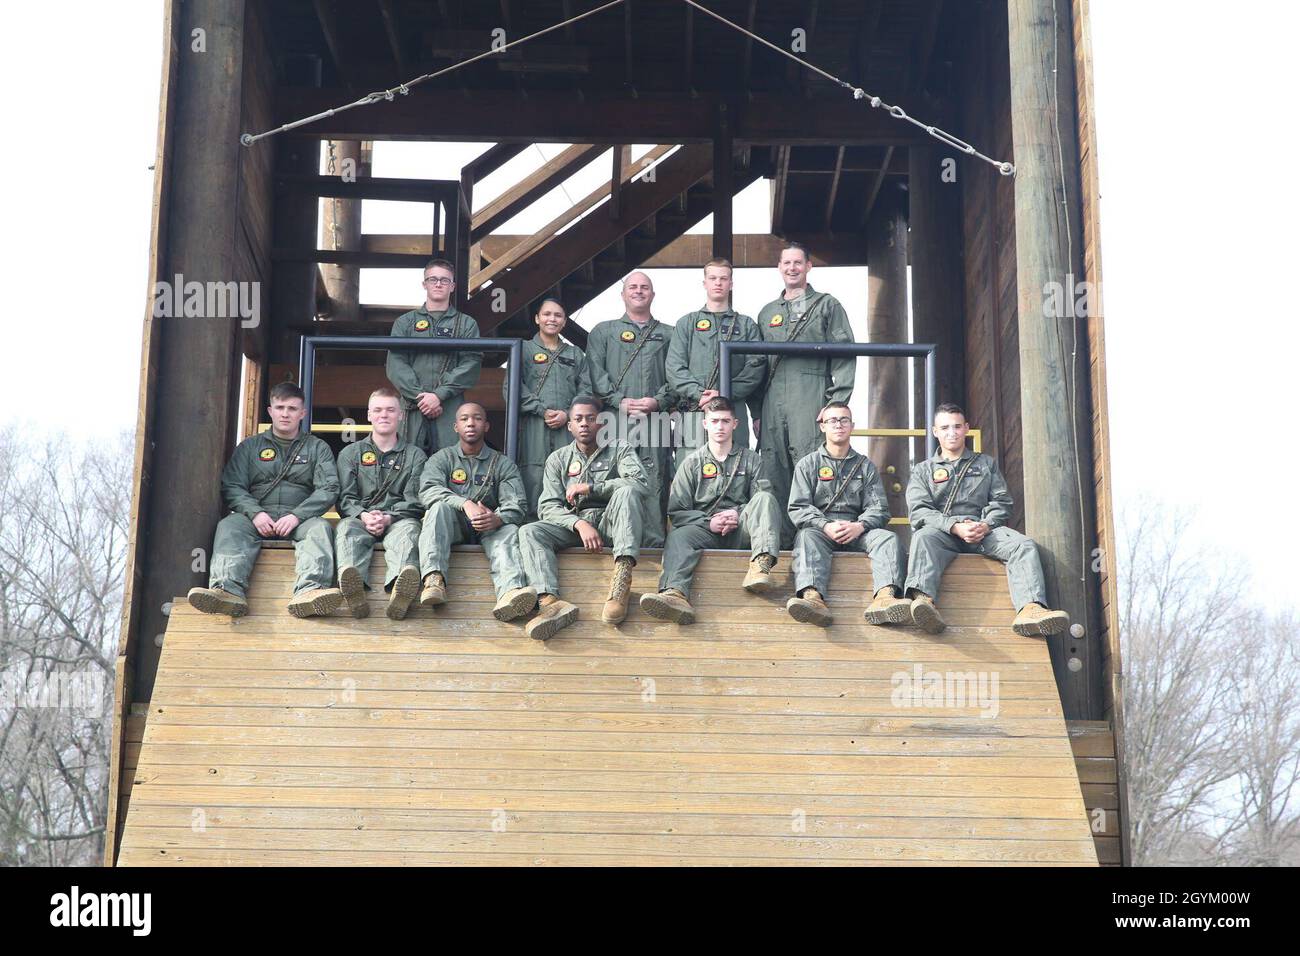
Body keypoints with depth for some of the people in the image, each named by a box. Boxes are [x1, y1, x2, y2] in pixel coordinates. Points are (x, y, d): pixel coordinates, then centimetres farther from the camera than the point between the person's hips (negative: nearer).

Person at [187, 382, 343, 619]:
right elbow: (232, 486, 9)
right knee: (229, 525, -30)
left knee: (320, 528, -33)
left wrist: (297, 515, -13)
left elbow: (329, 489, 4)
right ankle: (229, 590, -55)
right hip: (257, 517, 1)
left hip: (299, 520, -1)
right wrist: (255, 513, -12)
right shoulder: (249, 446, 21)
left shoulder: (317, 448, 19)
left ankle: (309, 592, -57)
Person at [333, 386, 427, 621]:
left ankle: (400, 586, -69)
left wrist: (389, 518, -12)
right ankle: (352, 583, -67)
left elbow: (414, 500, 8)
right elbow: (345, 497, 10)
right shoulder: (350, 453, 22)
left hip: (398, 520, -1)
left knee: (408, 529, -37)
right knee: (346, 528, -35)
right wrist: (363, 516, -12)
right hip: (360, 519, 1)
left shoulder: (414, 455, 19)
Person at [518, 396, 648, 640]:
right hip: (572, 525, 2)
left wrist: (590, 488, -14)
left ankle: (621, 581, -46)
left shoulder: (620, 450, 11)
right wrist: (580, 524, -19)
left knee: (626, 491, -31)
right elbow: (548, 507, 1)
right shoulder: (558, 459, 14)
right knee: (530, 532, -26)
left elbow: (639, 483, -10)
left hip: (610, 523, -2)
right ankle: (550, 602, -52)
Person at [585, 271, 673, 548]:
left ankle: (655, 543, -9)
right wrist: (620, 401, -8)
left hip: (655, 418, 0)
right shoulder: (603, 332, 18)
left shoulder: (668, 335, 20)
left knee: (654, 483, -7)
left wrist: (659, 401, -8)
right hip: (615, 418, 0)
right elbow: (596, 372, 6)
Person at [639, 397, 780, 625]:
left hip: (740, 530, 0)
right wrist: (708, 522, -8)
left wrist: (738, 514, -10)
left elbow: (764, 502, 9)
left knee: (764, 497, -27)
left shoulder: (750, 459, 19)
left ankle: (761, 563, -50)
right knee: (679, 535, -33)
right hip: (704, 527, 0)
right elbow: (676, 510, 9)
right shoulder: (693, 462, 17)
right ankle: (675, 594, -62)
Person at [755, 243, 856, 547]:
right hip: (773, 404, 4)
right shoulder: (768, 313, 23)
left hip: (811, 401, -4)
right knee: (775, 473, -1)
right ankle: (782, 540, 2)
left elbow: (844, 355, 2)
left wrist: (837, 403, -8)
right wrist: (757, 411, 13)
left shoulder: (827, 306, 10)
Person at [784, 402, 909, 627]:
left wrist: (860, 526, -13)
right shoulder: (808, 464, 16)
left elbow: (879, 509, 10)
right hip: (821, 530, -2)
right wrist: (826, 526, -16)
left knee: (888, 537, -28)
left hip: (857, 532, 2)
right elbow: (798, 508, 3)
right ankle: (813, 597, -61)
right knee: (807, 536, -36)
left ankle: (885, 596, -54)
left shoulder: (865, 466, 21)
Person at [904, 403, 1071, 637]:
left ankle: (1030, 609, -53)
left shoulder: (986, 464, 28)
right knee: (924, 536, -38)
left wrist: (985, 525, -9)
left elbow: (1002, 502, 15)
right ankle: (923, 599, -64)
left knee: (1023, 545, -29)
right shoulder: (923, 470, 21)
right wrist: (955, 527, -13)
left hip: (983, 530, 2)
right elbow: (918, 512, 5)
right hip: (942, 531, -2)